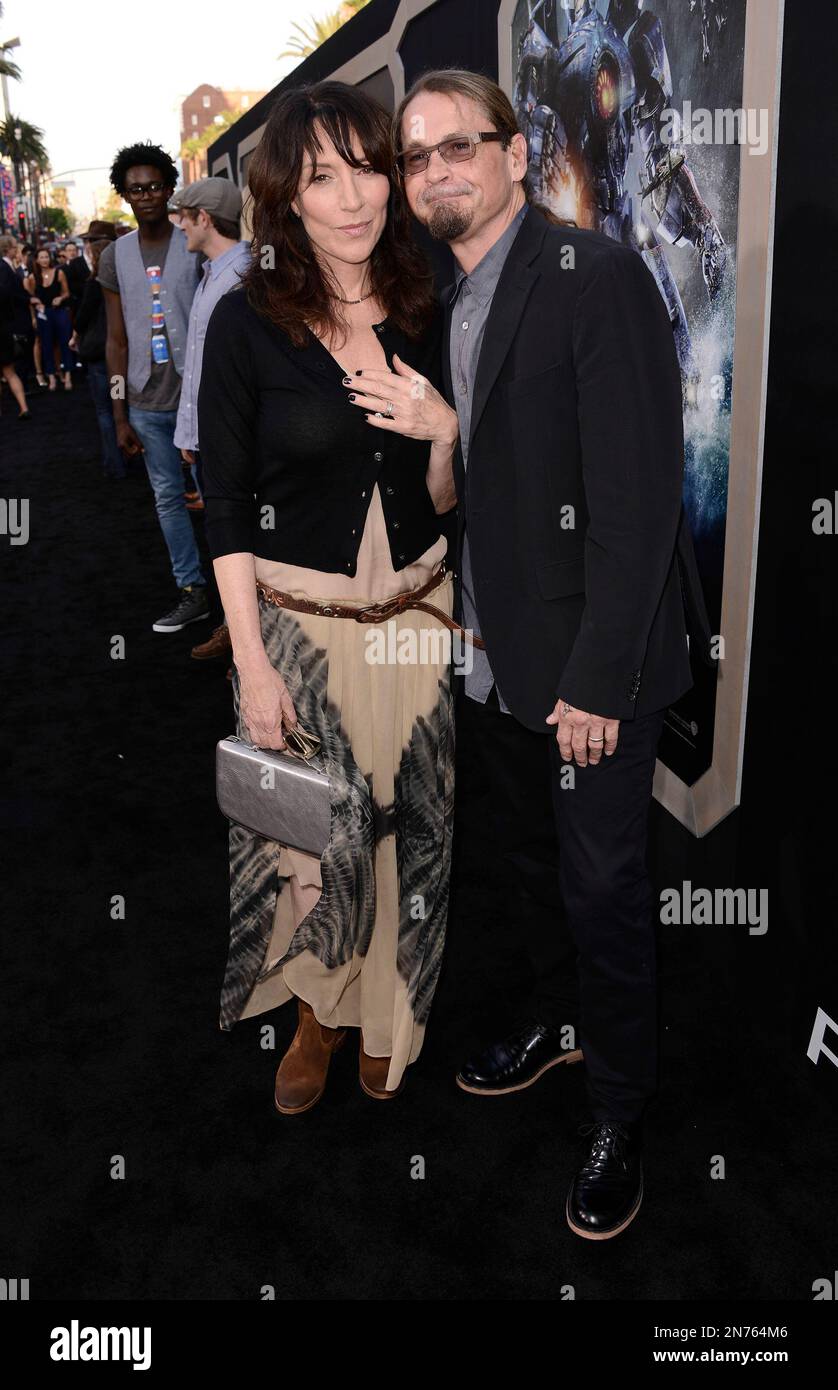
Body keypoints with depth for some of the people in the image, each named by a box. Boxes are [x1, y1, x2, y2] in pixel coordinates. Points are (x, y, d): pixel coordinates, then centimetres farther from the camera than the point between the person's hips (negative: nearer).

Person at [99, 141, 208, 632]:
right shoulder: (115, 256, 7)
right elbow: (118, 341, 8)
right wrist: (121, 416, 5)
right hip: (147, 402, 4)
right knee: (168, 498, 9)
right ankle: (193, 592, 19)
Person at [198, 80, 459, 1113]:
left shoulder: (425, 314, 2)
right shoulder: (246, 321, -8)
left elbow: (442, 503, 8)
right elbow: (225, 506, -7)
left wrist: (444, 432, -14)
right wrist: (251, 663, -11)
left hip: (414, 614, 3)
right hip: (297, 618, -3)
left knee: (411, 823, 12)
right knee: (312, 831, 7)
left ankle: (389, 1019, 38)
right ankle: (319, 1013, 36)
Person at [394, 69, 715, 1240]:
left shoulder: (598, 277, -14)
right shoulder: (448, 303, 10)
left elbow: (640, 491, -20)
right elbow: (471, 487, 9)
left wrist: (598, 677, -21)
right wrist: (461, 631, 2)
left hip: (592, 662, -7)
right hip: (494, 655, 7)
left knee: (602, 888, 4)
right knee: (529, 859, 21)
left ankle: (618, 1114, 25)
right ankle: (559, 1021, 45)